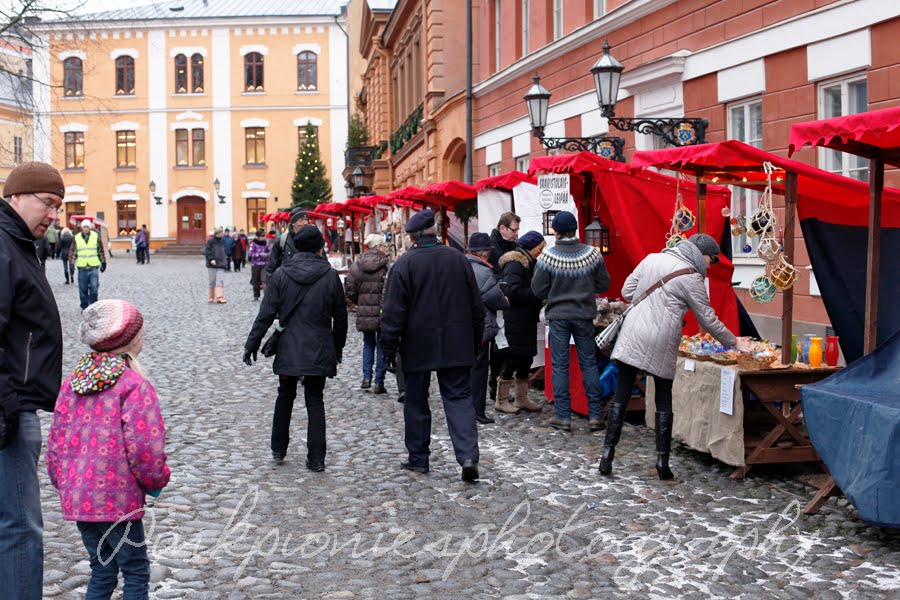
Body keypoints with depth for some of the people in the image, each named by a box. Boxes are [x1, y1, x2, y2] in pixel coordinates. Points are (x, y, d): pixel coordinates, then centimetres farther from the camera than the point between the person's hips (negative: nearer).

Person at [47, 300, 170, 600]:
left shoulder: (70, 384, 8)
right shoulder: (134, 386, -14)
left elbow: (55, 443, 10)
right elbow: (144, 448, -18)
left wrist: (63, 484, 22)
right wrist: (155, 481, 0)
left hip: (76, 499, 7)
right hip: (118, 499, -7)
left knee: (101, 570, 18)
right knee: (136, 570, 6)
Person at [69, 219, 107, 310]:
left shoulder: (96, 236, 4)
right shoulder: (77, 238, 5)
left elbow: (101, 251, 10)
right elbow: (73, 252, 9)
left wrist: (103, 263, 11)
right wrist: (71, 263, 2)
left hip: (94, 267, -1)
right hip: (82, 267, 1)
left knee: (94, 287, -4)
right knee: (83, 289, 6)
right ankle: (84, 306, 16)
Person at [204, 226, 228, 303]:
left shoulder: (222, 241, 12)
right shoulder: (210, 241, -6)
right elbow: (207, 251, -10)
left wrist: (225, 258, 14)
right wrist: (211, 259, -20)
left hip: (220, 264, 4)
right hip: (212, 264, -4)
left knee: (220, 281, -8)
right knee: (212, 281, 3)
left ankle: (220, 297, -13)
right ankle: (211, 297, 15)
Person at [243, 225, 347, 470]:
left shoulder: (281, 275, -4)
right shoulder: (330, 276, -4)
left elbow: (266, 314, -5)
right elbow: (340, 317, 3)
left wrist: (252, 344, 3)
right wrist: (338, 347, 15)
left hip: (288, 349, 1)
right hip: (319, 351, 0)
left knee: (285, 397, 18)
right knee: (315, 402, 6)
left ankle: (278, 449, 26)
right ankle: (316, 458, 4)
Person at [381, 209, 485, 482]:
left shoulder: (405, 264, -9)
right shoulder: (458, 259, 4)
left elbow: (393, 312, -10)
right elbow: (476, 306, 10)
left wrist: (389, 348, -3)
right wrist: (475, 342, 19)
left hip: (418, 346, -3)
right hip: (456, 346, 3)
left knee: (416, 401, 11)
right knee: (459, 398, 4)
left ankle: (418, 458, 20)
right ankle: (468, 456, -11)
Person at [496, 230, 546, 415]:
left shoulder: (528, 263, 17)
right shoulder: (515, 264, -15)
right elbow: (512, 291, -25)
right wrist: (537, 295, -20)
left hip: (527, 320, 10)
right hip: (516, 321, -10)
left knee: (526, 359, 13)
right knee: (512, 359, -4)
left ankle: (521, 399, 23)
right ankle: (501, 401, 5)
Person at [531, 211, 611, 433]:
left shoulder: (547, 257, -13)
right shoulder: (592, 254, -7)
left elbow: (538, 290, -7)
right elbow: (603, 285, 1)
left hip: (558, 316, -2)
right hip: (584, 315, 2)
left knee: (560, 366, 6)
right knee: (589, 364, 10)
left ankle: (563, 416, 8)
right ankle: (595, 415, 12)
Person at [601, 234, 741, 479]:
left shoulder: (652, 258, 12)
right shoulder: (691, 278, -3)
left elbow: (627, 291, 13)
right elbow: (708, 319, 3)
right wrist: (734, 344, 14)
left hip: (631, 335, 4)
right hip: (661, 344, -4)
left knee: (621, 395, 6)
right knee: (664, 399, 10)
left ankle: (607, 453, 3)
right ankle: (662, 461, 11)